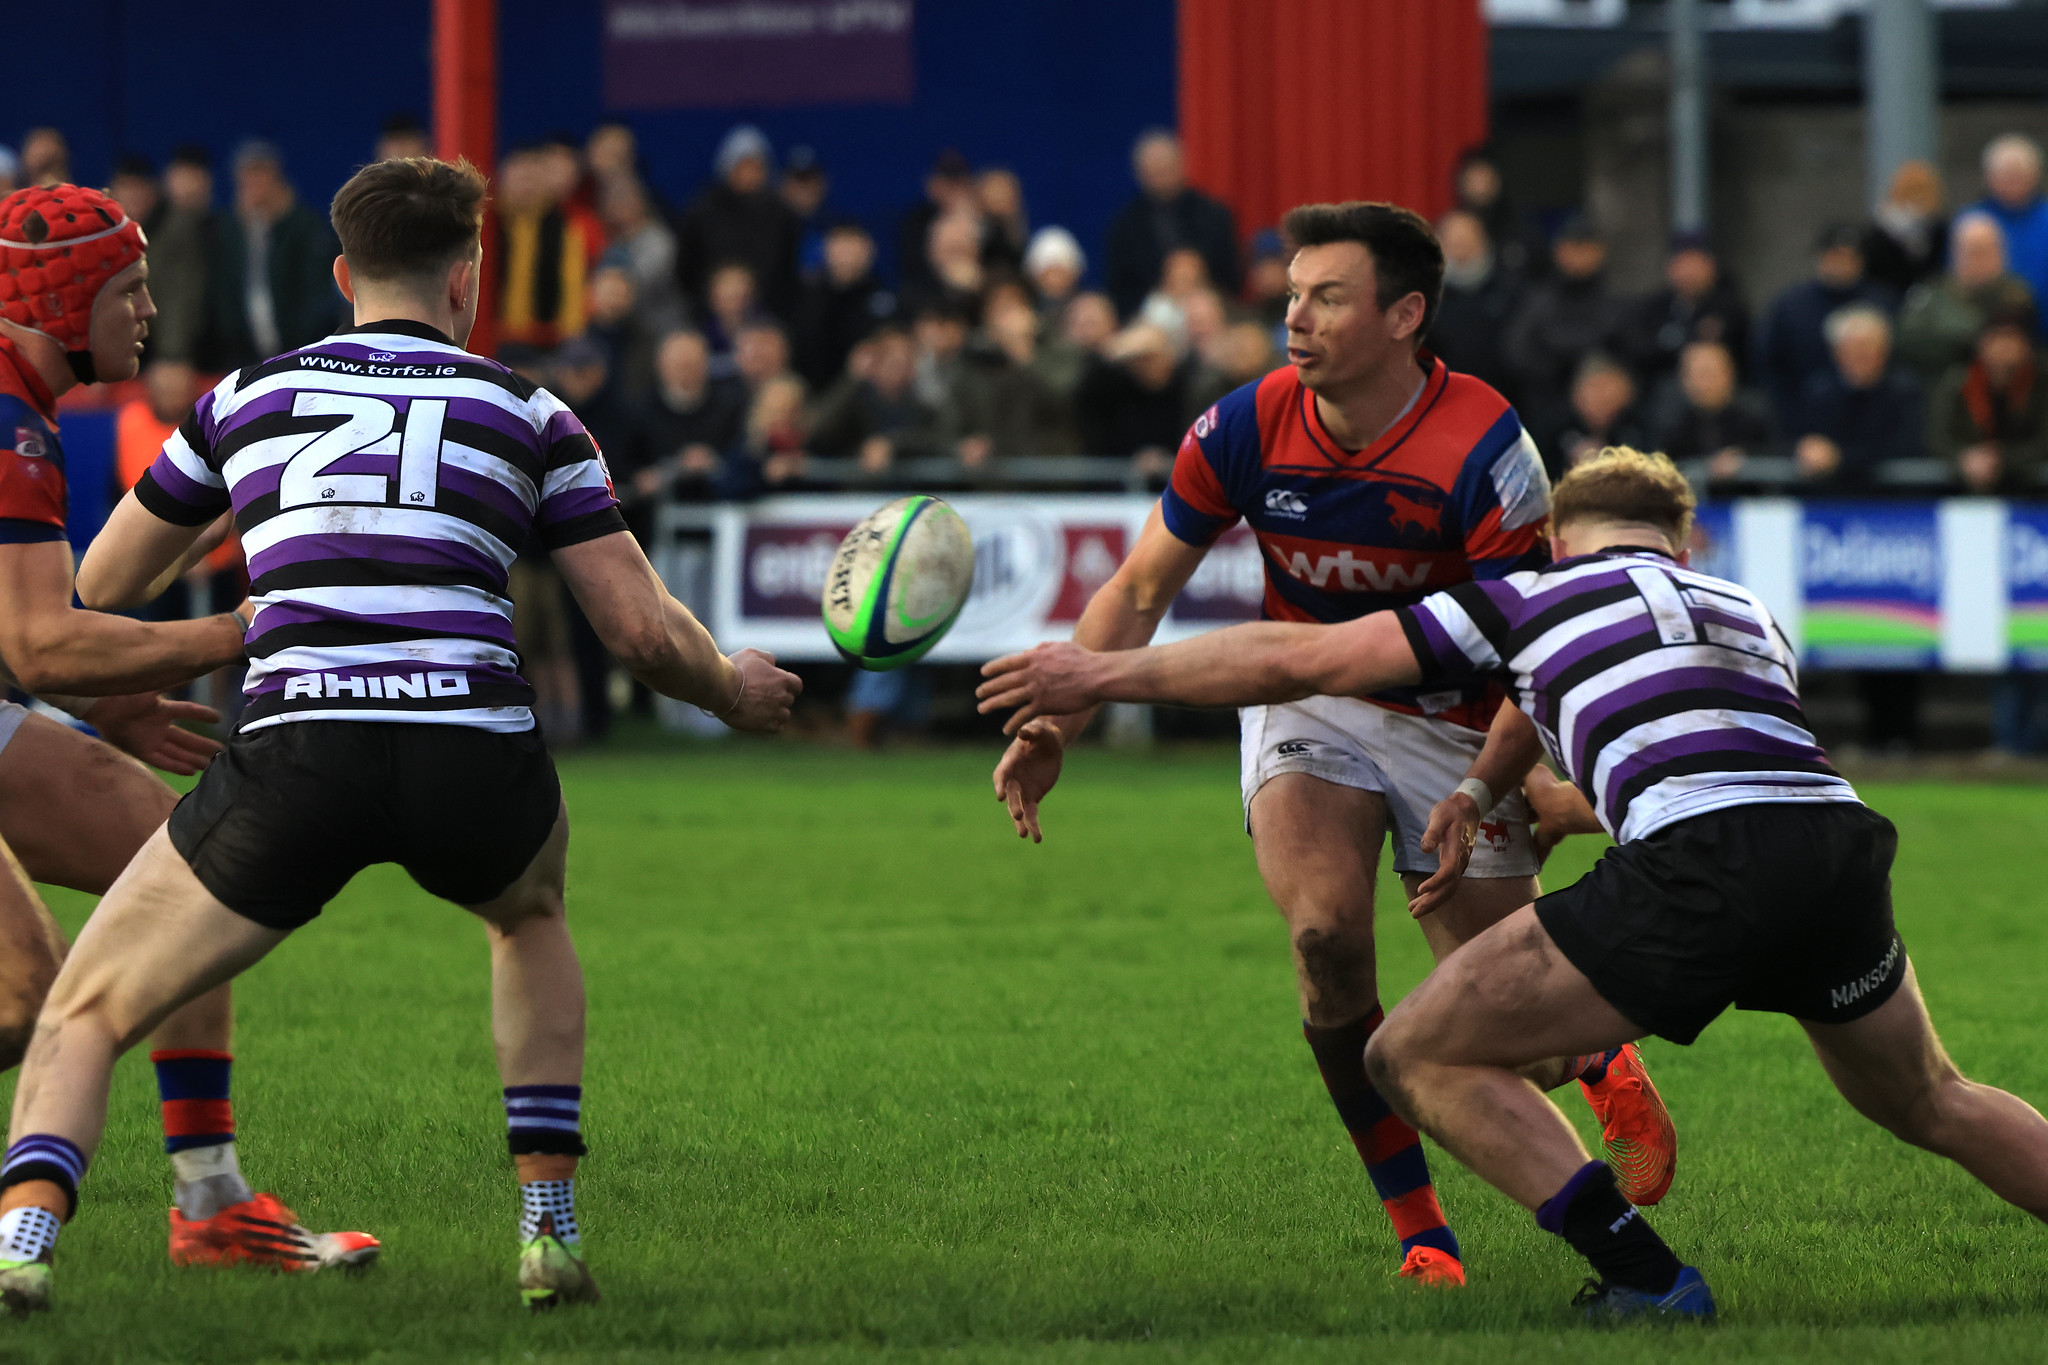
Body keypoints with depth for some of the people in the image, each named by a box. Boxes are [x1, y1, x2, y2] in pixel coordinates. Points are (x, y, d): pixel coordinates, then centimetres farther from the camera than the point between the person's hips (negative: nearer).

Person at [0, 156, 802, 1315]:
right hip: (474, 769, 1)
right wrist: (736, 689, 32)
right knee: (531, 914, 38)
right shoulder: (526, 415, 15)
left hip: (294, 758, -1)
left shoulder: (249, 397, 19)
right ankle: (552, 1235, 27)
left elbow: (99, 591, 29)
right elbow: (644, 632, 11)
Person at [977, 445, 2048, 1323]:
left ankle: (1645, 1280, 0)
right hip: (1841, 842, 6)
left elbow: (1299, 658, 17)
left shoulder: (1538, 597, 18)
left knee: (1417, 1057, 8)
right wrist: (1490, 790, 53)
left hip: (1697, 869, -6)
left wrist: (1105, 676, 26)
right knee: (1931, 1106, 31)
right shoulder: (1750, 615, 32)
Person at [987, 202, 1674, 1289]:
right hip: (1307, 706, 2)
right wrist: (1055, 725, -16)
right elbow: (1140, 592, -4)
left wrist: (1498, 790, -37)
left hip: (1453, 728, -2)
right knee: (1326, 937, -25)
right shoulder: (1245, 429, -14)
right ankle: (1418, 1230, -9)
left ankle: (1600, 1062, 38)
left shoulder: (1483, 449, -24)